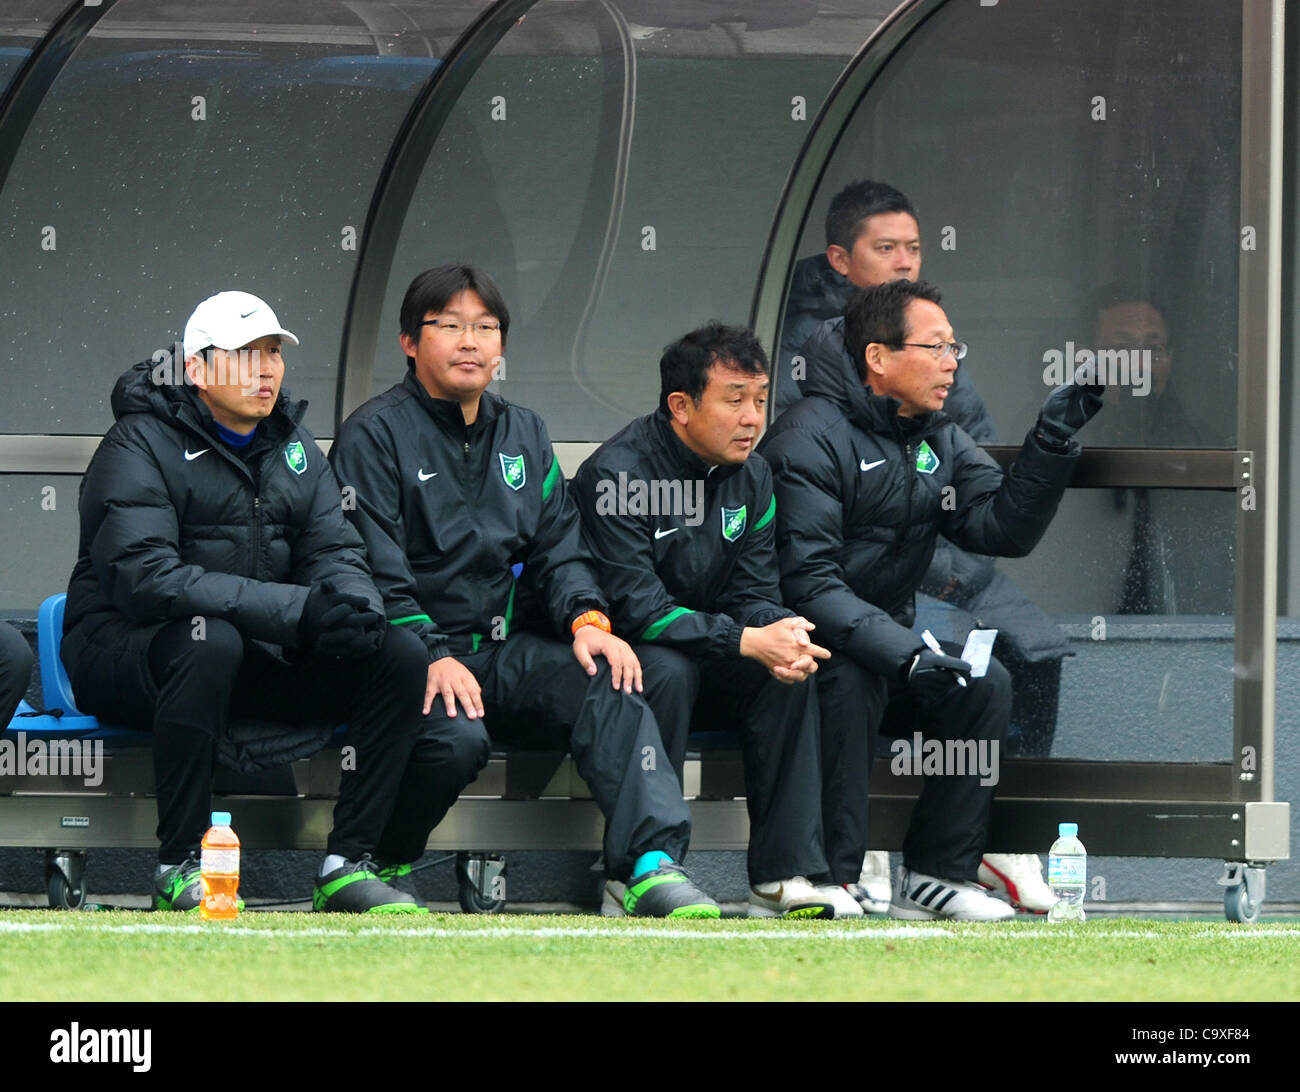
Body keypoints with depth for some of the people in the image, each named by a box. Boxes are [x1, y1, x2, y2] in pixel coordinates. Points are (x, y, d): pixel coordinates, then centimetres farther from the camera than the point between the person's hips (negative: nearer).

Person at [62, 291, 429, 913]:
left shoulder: (290, 443, 12)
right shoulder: (141, 445, -13)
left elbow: (335, 551, 6)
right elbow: (146, 579, -26)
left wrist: (353, 604, -22)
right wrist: (298, 610, -33)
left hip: (259, 659, 7)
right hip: (122, 652, -7)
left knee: (399, 656, -11)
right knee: (208, 639, -40)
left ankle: (347, 866, -12)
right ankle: (179, 869, -31)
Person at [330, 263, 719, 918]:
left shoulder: (523, 435, 20)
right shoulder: (375, 435, -1)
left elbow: (558, 550, 14)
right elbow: (374, 571, -10)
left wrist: (586, 618, -8)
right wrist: (432, 656, -24)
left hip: (504, 654, 5)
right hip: (414, 660, -5)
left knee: (608, 682, -23)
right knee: (456, 738, -35)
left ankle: (653, 866, -37)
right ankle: (373, 862, -8)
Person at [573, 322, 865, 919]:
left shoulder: (752, 476, 5)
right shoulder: (618, 473, -18)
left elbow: (754, 594, 3)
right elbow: (634, 606, -25)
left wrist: (782, 632, -22)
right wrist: (747, 641, -31)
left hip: (708, 664, 7)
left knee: (788, 673, -19)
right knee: (669, 669, -36)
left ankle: (783, 875, -22)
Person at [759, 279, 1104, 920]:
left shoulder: (939, 442, 11)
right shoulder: (810, 439, -15)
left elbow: (1004, 529, 0)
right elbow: (808, 581, -23)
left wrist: (1051, 442, -12)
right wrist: (903, 654, -34)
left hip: (891, 641, 7)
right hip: (812, 646, -7)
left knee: (985, 683, -14)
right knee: (852, 681, -36)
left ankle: (938, 873, -10)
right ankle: (832, 876, -30)